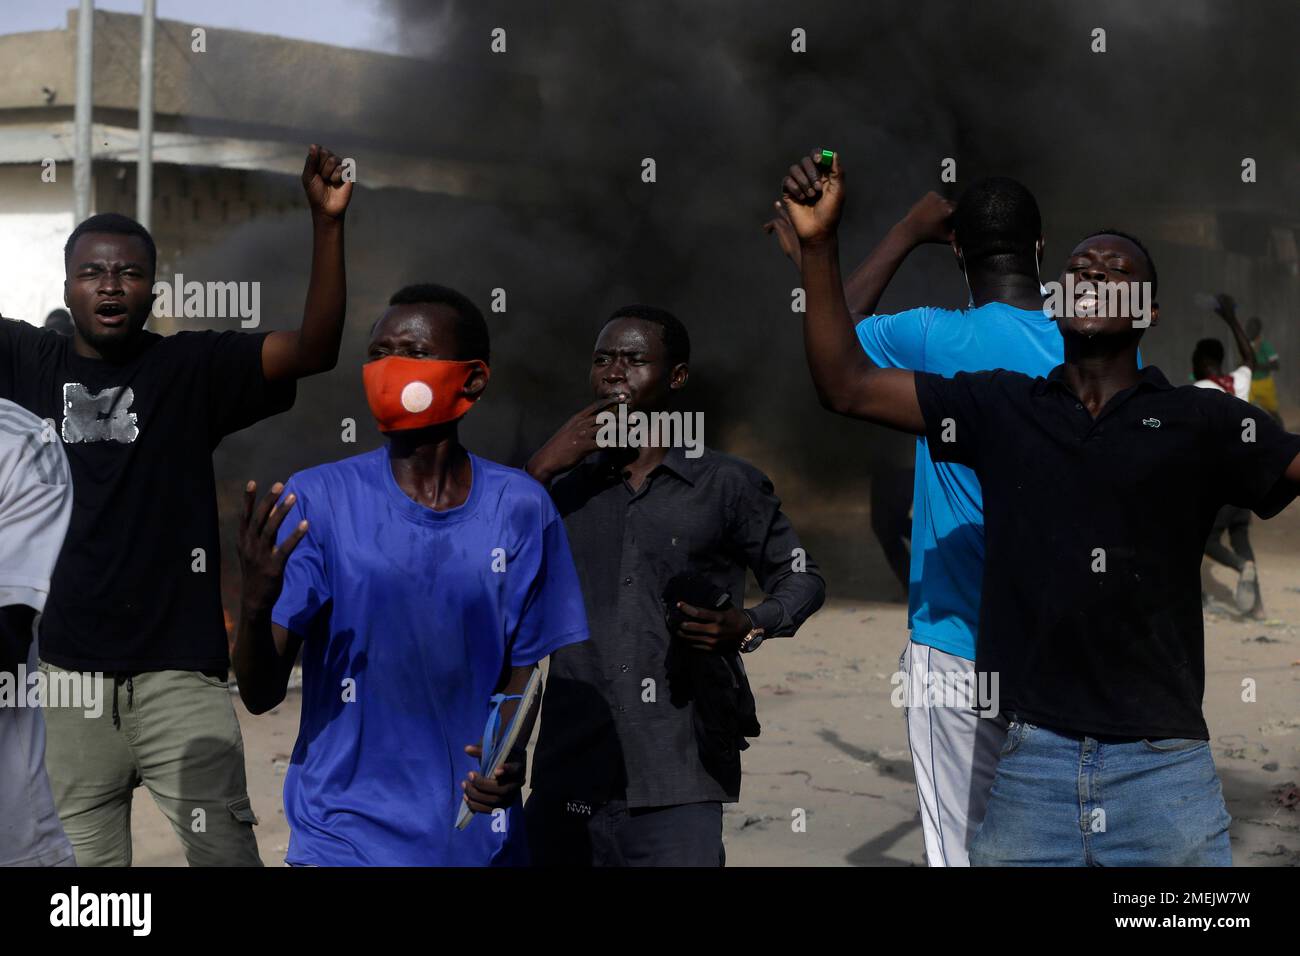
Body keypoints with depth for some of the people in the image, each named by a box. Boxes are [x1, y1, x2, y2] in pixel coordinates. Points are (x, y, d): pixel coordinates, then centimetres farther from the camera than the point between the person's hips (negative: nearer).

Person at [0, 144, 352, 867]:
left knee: (227, 853, -5)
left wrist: (327, 222, -18)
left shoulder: (193, 367, 4)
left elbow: (315, 350, -7)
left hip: (179, 672, -1)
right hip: (63, 673, 1)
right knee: (81, 862, 7)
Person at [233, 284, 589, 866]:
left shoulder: (520, 509, -4)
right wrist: (255, 603, -30)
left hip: (476, 835, 2)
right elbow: (261, 694, -11)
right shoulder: (319, 499, -9)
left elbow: (522, 669, 5)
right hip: (344, 836, -1)